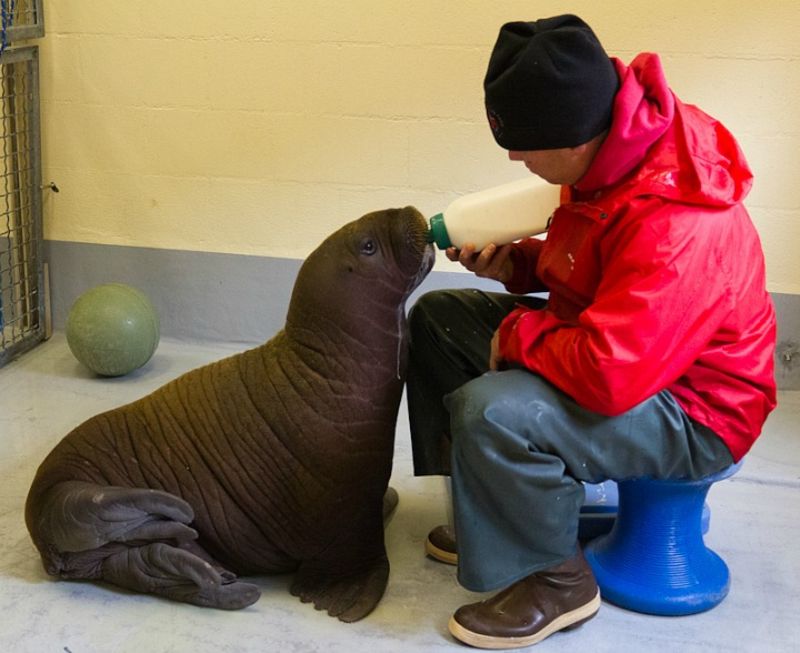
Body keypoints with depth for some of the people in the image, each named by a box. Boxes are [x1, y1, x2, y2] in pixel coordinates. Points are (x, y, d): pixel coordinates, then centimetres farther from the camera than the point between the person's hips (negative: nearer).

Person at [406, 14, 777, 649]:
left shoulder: (673, 226, -36)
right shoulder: (612, 153, -7)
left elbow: (607, 376, -39)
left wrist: (516, 335, -21)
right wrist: (515, 263, -4)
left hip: (690, 412, -10)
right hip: (613, 340, 10)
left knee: (491, 410, -33)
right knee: (436, 317, 10)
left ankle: (558, 580, -7)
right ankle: (491, 507, 19)